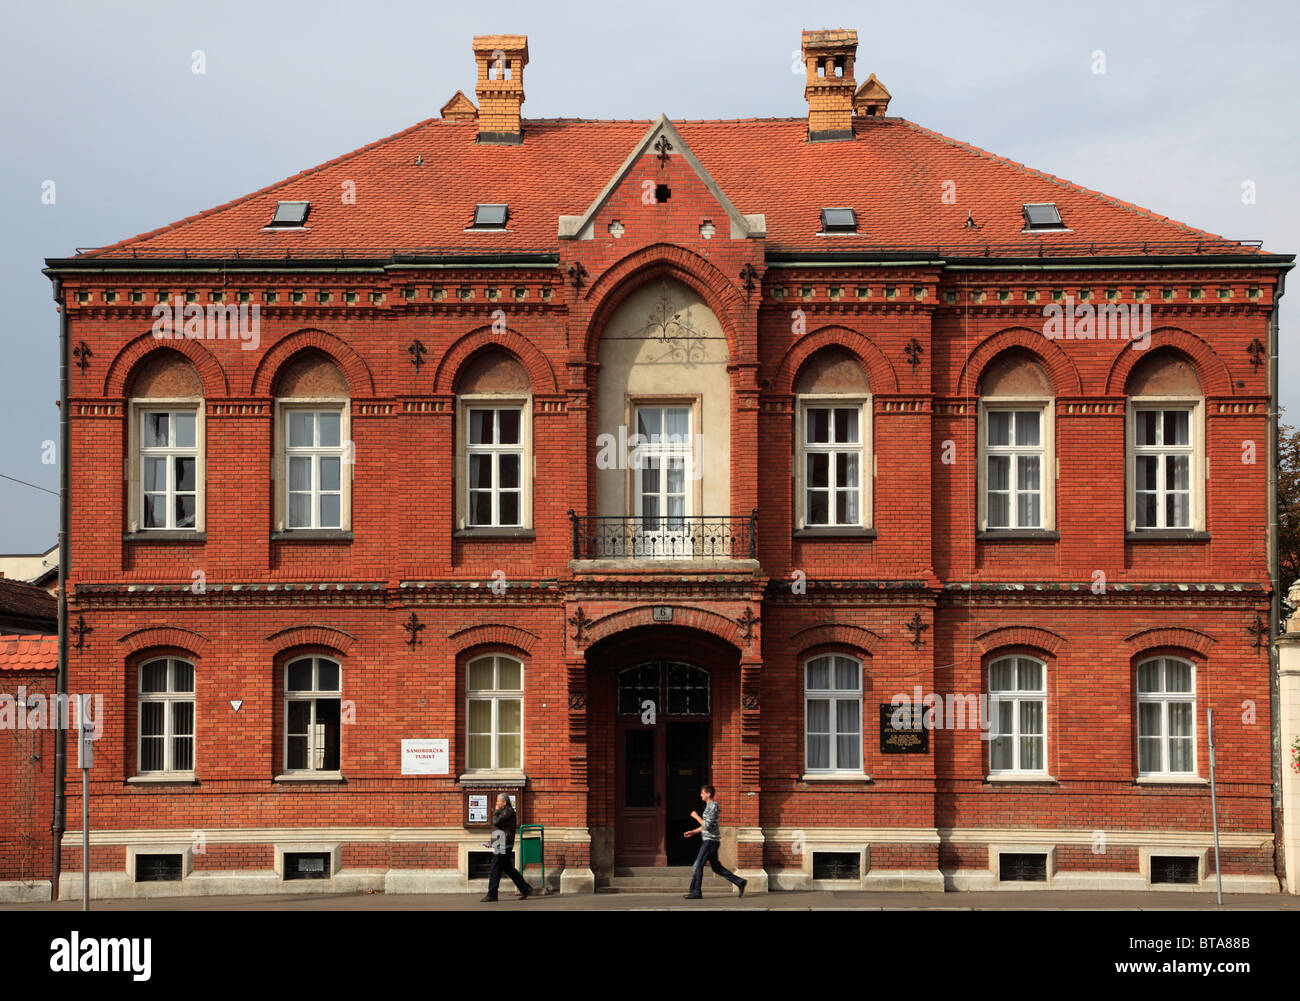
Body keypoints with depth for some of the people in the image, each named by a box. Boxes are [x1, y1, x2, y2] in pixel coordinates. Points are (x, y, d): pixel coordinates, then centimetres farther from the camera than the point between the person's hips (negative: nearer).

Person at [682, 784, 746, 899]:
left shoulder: (713, 806, -14)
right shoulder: (709, 806, 18)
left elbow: (707, 825, -21)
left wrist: (696, 816, -9)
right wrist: (693, 832, 20)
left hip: (710, 841, -10)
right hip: (709, 841, 10)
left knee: (698, 865, -7)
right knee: (717, 867, 11)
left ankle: (695, 892, -4)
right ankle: (739, 882, 12)